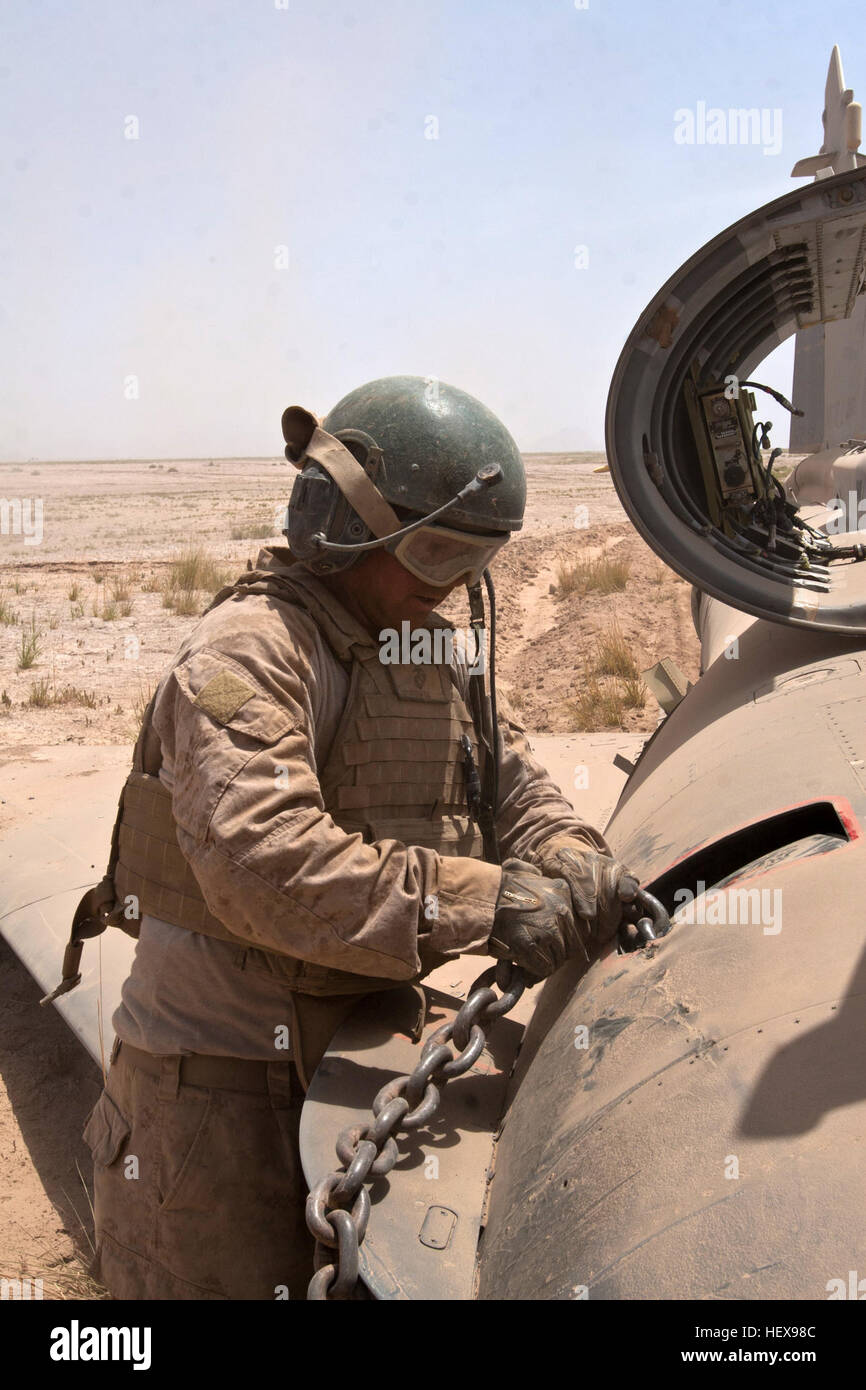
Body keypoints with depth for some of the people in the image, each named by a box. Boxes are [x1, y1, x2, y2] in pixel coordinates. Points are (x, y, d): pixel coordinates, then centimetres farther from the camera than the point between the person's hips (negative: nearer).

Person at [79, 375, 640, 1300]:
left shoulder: (434, 651, 9)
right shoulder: (245, 653, -20)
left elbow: (504, 775, 7)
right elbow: (262, 859, -34)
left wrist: (567, 859, -16)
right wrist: (485, 906, -37)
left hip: (357, 1054, 8)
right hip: (221, 1077, -8)